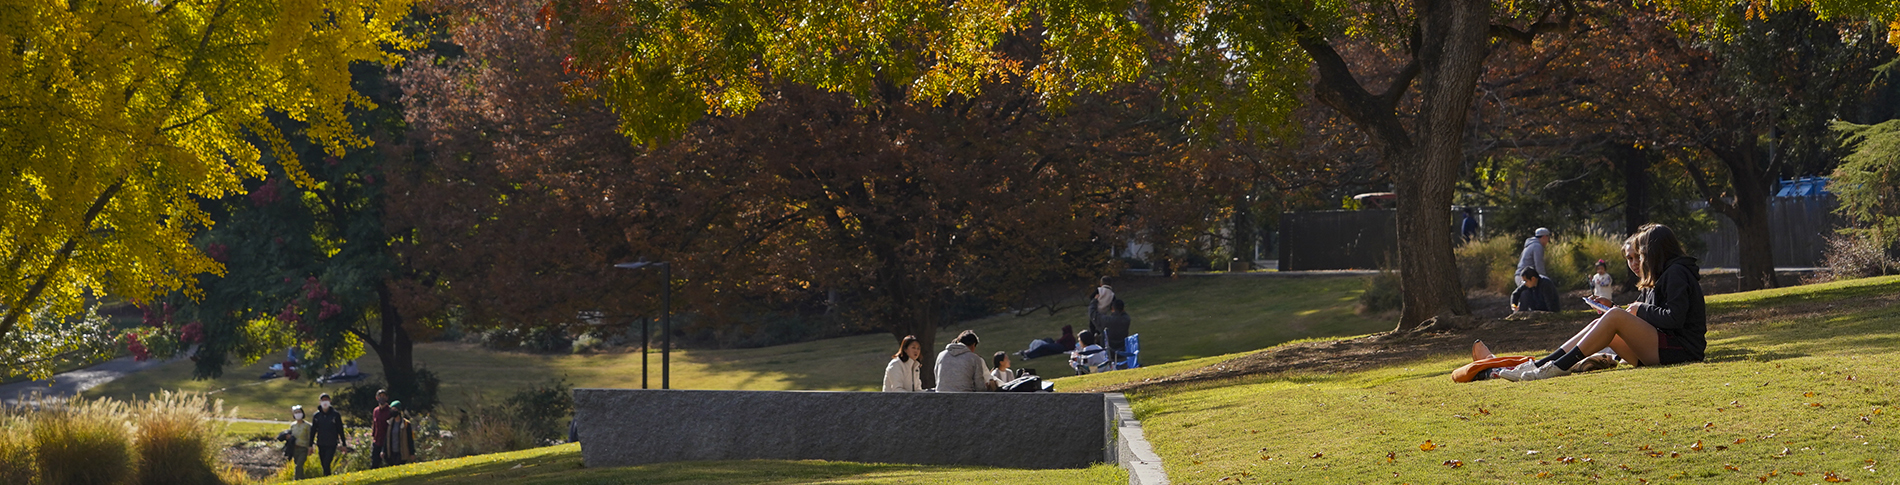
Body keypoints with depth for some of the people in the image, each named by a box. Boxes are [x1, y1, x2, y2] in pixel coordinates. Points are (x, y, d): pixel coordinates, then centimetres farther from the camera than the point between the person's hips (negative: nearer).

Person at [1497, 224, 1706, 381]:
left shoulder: (1676, 273, -8)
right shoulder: (1660, 276, 23)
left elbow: (1674, 318, -20)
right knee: (1599, 325, 0)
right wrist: (1611, 307, 7)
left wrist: (1641, 309, -8)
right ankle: (1537, 366, -12)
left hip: (1680, 349, -10)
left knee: (1615, 318, -21)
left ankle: (1560, 366, -23)